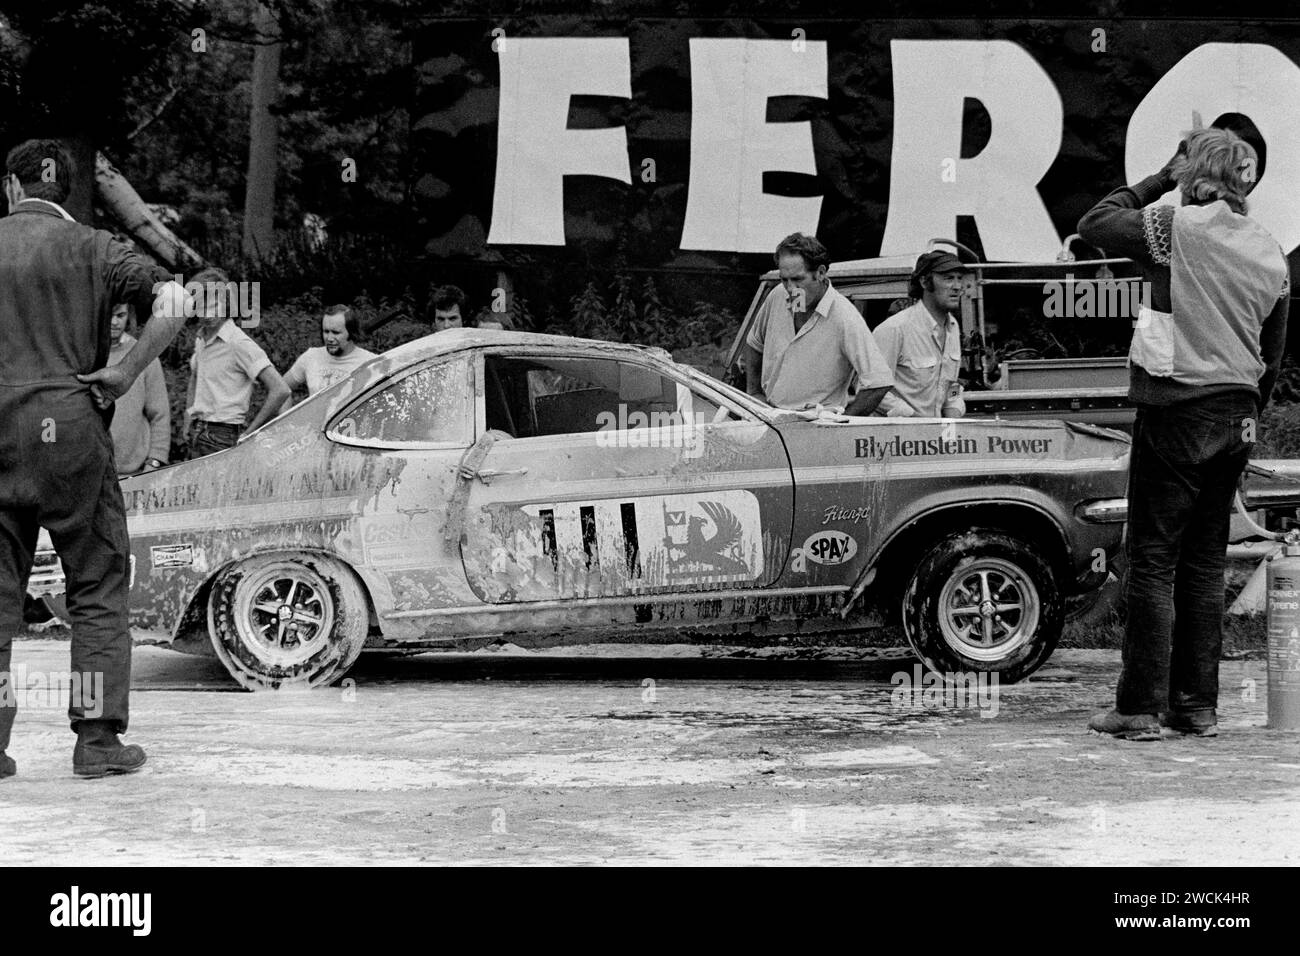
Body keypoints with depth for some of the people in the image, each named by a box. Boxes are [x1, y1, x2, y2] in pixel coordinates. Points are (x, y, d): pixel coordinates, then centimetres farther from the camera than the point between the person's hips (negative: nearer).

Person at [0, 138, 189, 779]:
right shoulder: (90, 247, 2)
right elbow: (172, 303, -12)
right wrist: (125, 372, -5)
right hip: (69, 426, -2)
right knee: (97, 583, 6)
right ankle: (97, 738, 3)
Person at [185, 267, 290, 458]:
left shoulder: (239, 344, -13)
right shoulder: (200, 339, 12)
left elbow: (280, 390, -19)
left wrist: (249, 433, -15)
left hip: (221, 439, -8)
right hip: (197, 435, 8)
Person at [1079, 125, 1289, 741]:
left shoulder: (1177, 226, -10)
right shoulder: (1271, 256, 10)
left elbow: (1092, 225, 1)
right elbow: (1272, 355, 16)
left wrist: (1158, 181, 8)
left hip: (1176, 410, -6)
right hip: (1235, 417, 6)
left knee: (1153, 560, -2)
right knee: (1205, 562, 12)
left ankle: (1141, 707, -1)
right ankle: (1199, 706, 15)